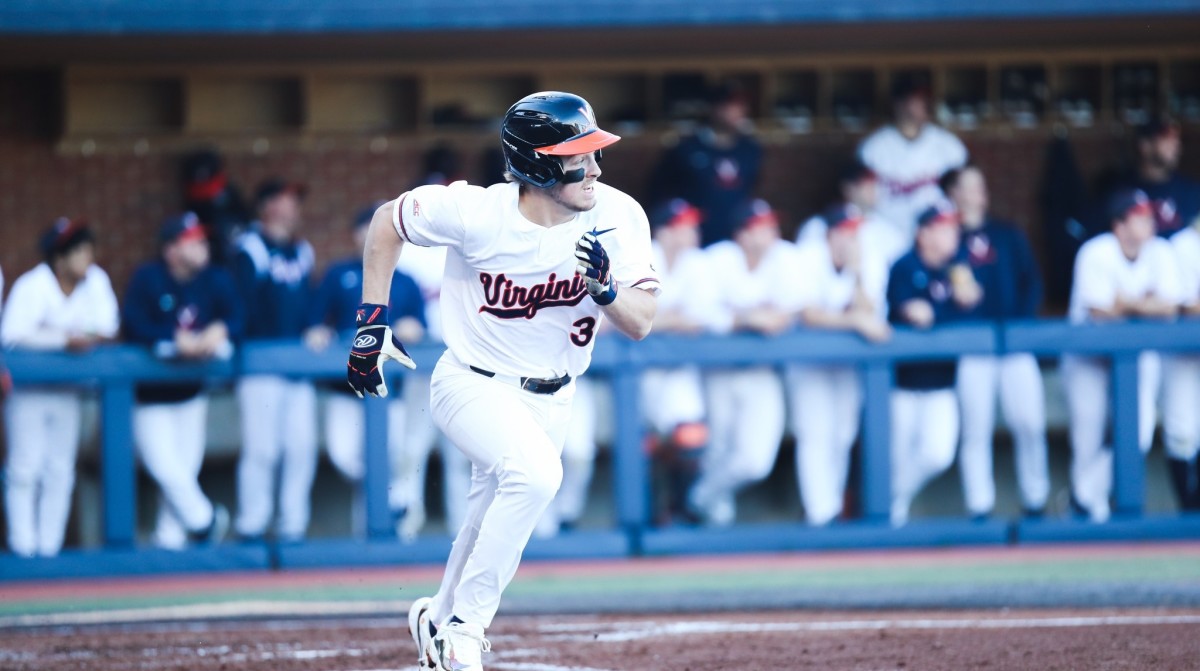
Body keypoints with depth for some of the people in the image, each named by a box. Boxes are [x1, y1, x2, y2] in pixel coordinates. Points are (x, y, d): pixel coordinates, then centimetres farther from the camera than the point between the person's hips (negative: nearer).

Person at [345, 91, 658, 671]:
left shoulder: (618, 218, -15)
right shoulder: (476, 212, -24)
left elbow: (640, 324, -14)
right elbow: (387, 221, -7)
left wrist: (606, 288, -36)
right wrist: (371, 320, -8)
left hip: (551, 399, 5)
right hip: (473, 385, -5)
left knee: (495, 524, 15)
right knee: (534, 471, -31)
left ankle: (439, 619, 44)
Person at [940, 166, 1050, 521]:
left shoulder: (1008, 235, 15)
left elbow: (1032, 281, 10)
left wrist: (1023, 321, -4)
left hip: (1016, 343, 3)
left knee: (1030, 422, -2)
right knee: (975, 428, -3)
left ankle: (1035, 502, 11)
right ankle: (979, 508, 3)